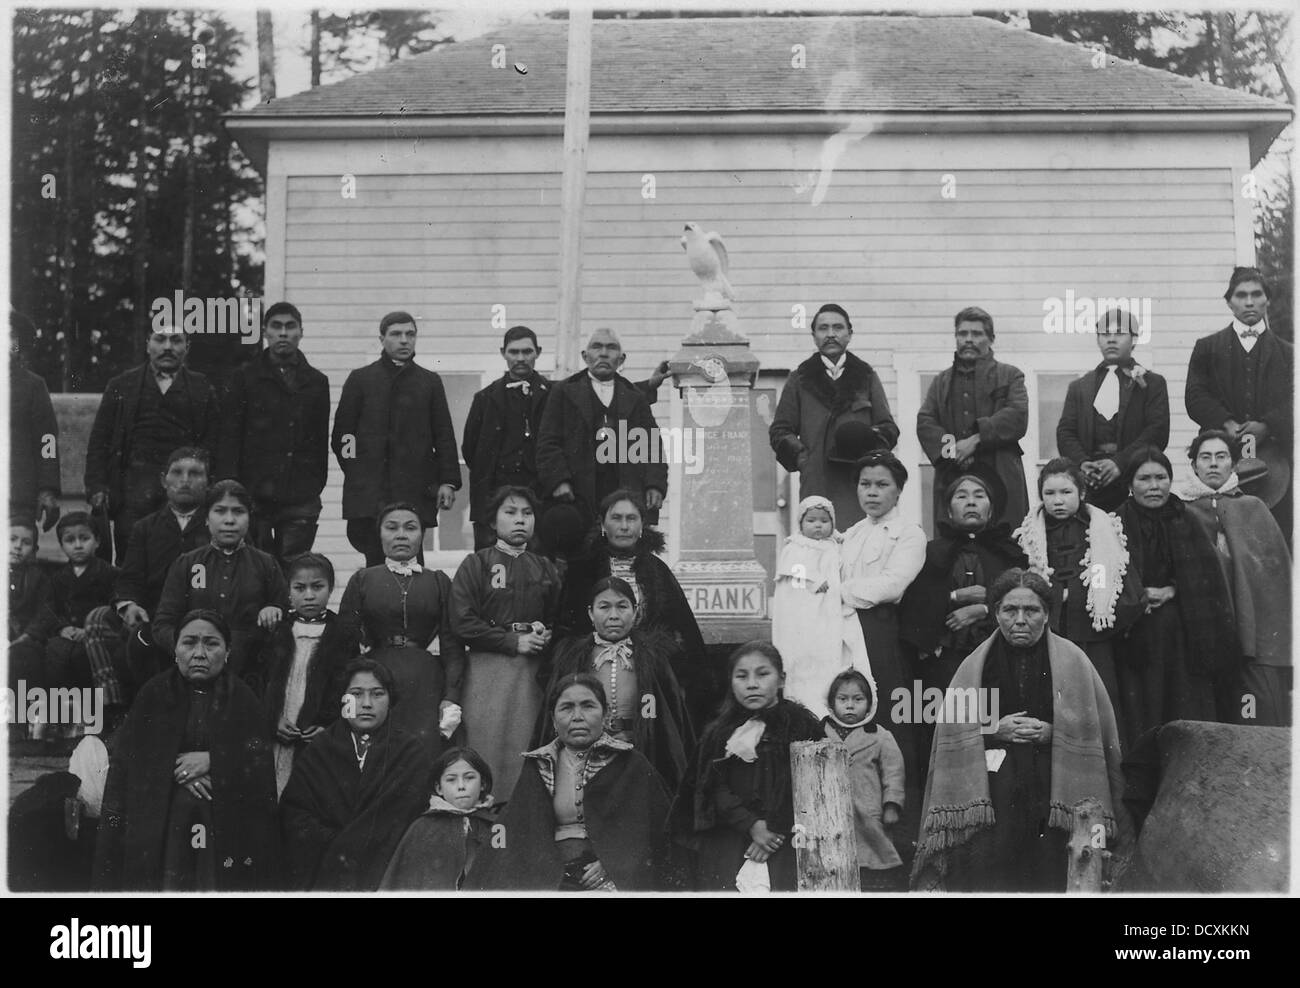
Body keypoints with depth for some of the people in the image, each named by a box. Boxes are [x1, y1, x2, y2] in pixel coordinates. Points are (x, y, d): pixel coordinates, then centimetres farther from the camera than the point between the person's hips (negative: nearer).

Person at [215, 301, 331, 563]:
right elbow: (229, 436, 3)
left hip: (301, 499, 1)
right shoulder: (246, 378, 7)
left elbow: (322, 440, 13)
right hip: (254, 495, -1)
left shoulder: (316, 382, 12)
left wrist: (317, 484, 5)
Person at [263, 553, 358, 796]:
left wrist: (328, 724, -12)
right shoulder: (277, 633, 10)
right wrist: (273, 722, -6)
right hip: (279, 738, 2)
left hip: (320, 737, -2)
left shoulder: (343, 634, 3)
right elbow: (259, 682, 7)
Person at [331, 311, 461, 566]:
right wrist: (355, 472, 3)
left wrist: (448, 481, 1)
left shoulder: (430, 382, 13)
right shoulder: (360, 379, 10)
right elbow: (341, 435, 10)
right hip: (368, 492, 0)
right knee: (377, 563, -6)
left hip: (415, 490, 1)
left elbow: (444, 436, 10)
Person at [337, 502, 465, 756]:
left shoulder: (439, 582, 10)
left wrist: (452, 699, -4)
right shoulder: (362, 580, 9)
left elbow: (452, 645, 5)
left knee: (426, 753, -8)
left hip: (426, 687, 0)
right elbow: (346, 639, 5)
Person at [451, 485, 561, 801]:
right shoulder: (476, 565, 4)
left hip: (534, 671, 3)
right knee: (489, 745, -7)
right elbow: (463, 622, -6)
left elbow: (558, 619, 23)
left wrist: (546, 636, 0)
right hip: (488, 669, -3)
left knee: (527, 748, -1)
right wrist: (514, 641, -9)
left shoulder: (545, 569, 16)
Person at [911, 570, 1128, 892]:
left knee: (1048, 875, -10)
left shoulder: (1071, 662, 4)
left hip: (1054, 790, 0)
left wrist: (1051, 733, -10)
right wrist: (994, 730, -7)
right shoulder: (975, 666, 7)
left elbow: (1093, 731, 4)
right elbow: (953, 733, 8)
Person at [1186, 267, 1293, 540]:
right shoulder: (1207, 348, 15)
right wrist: (1227, 423, -12)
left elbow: (1292, 401, 4)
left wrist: (1266, 426, -13)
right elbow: (1195, 397, 4)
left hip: (1273, 456, 1)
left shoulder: (1286, 352, 17)